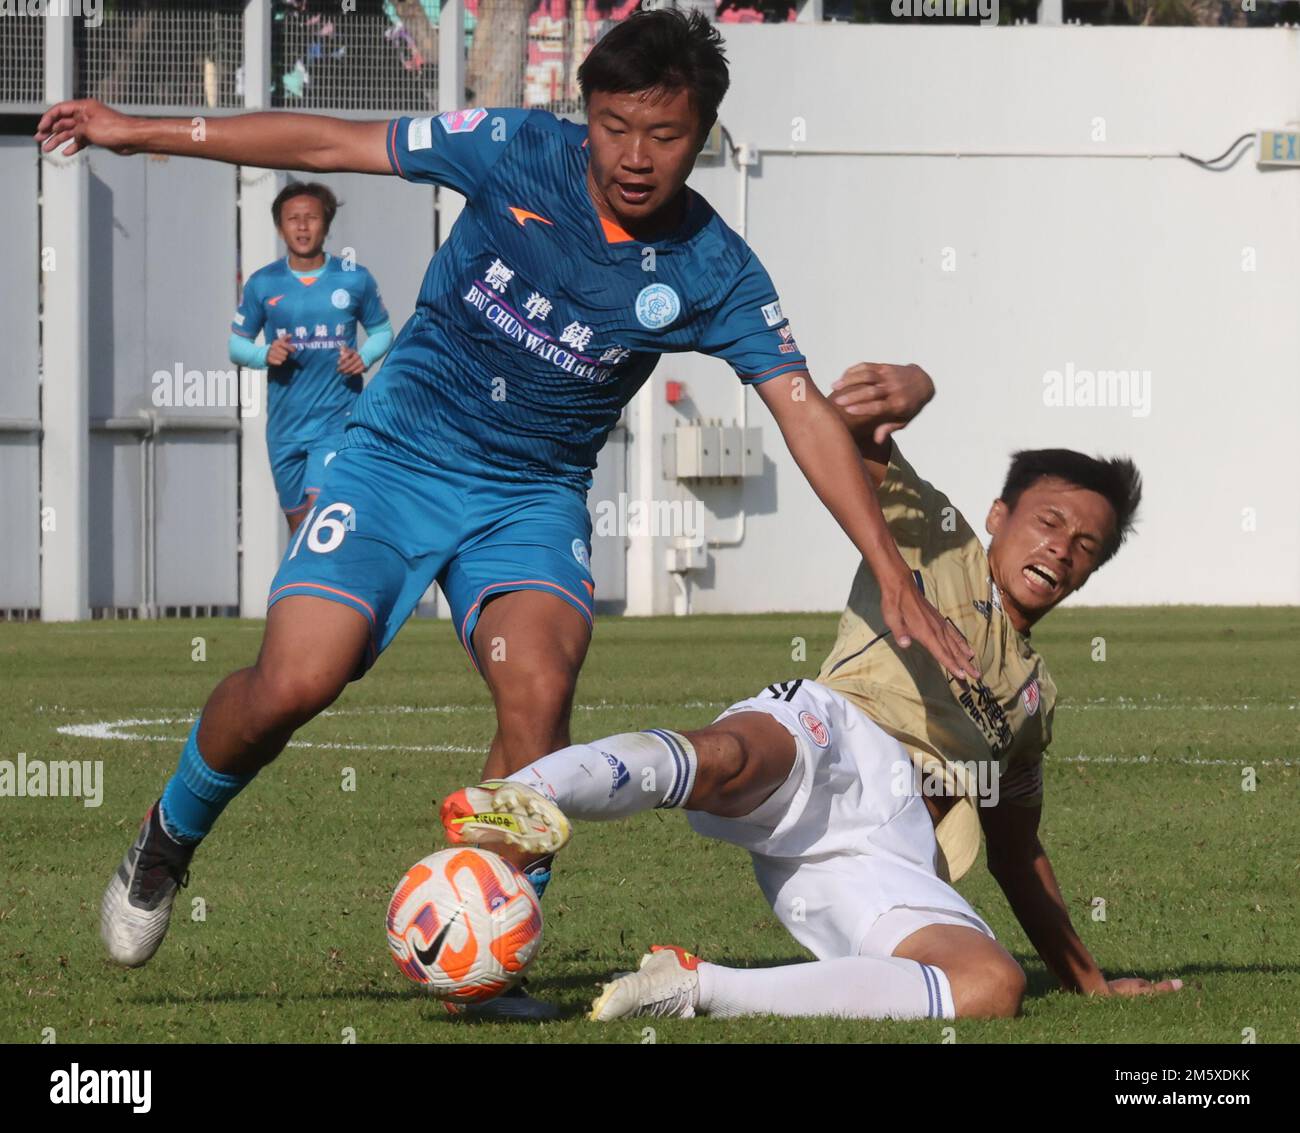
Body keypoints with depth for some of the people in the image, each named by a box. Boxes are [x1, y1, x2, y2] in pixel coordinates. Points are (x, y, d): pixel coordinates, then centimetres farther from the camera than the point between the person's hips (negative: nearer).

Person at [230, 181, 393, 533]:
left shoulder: (355, 279, 0)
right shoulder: (262, 284, 2)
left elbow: (383, 331, 13)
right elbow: (237, 344, 9)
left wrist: (365, 356, -9)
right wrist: (264, 355, -12)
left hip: (338, 418, -3)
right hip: (285, 422, 3)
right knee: (298, 524, 10)